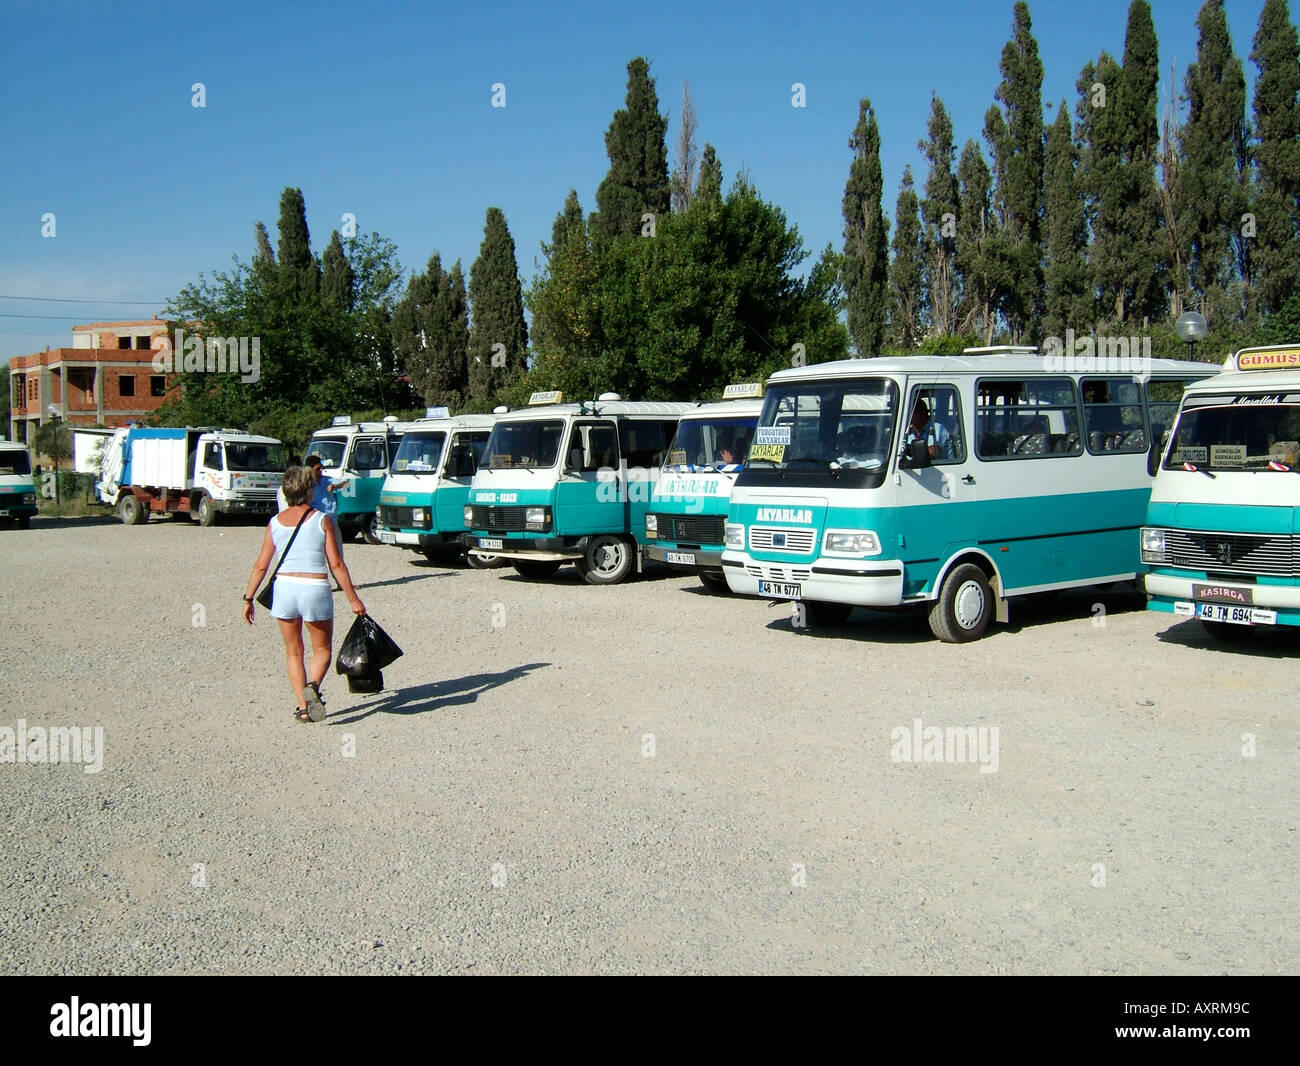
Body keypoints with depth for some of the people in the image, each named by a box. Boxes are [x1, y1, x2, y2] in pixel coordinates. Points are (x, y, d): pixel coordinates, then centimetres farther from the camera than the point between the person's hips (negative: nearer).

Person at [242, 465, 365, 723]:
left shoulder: (275, 522, 6)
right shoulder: (321, 520, -3)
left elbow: (261, 566, 5)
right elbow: (336, 564, -6)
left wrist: (248, 598, 14)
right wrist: (353, 598, -2)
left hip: (284, 588, 3)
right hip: (315, 589, -2)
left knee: (293, 652, 16)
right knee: (322, 649, 14)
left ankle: (303, 706, 8)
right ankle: (312, 686, -14)